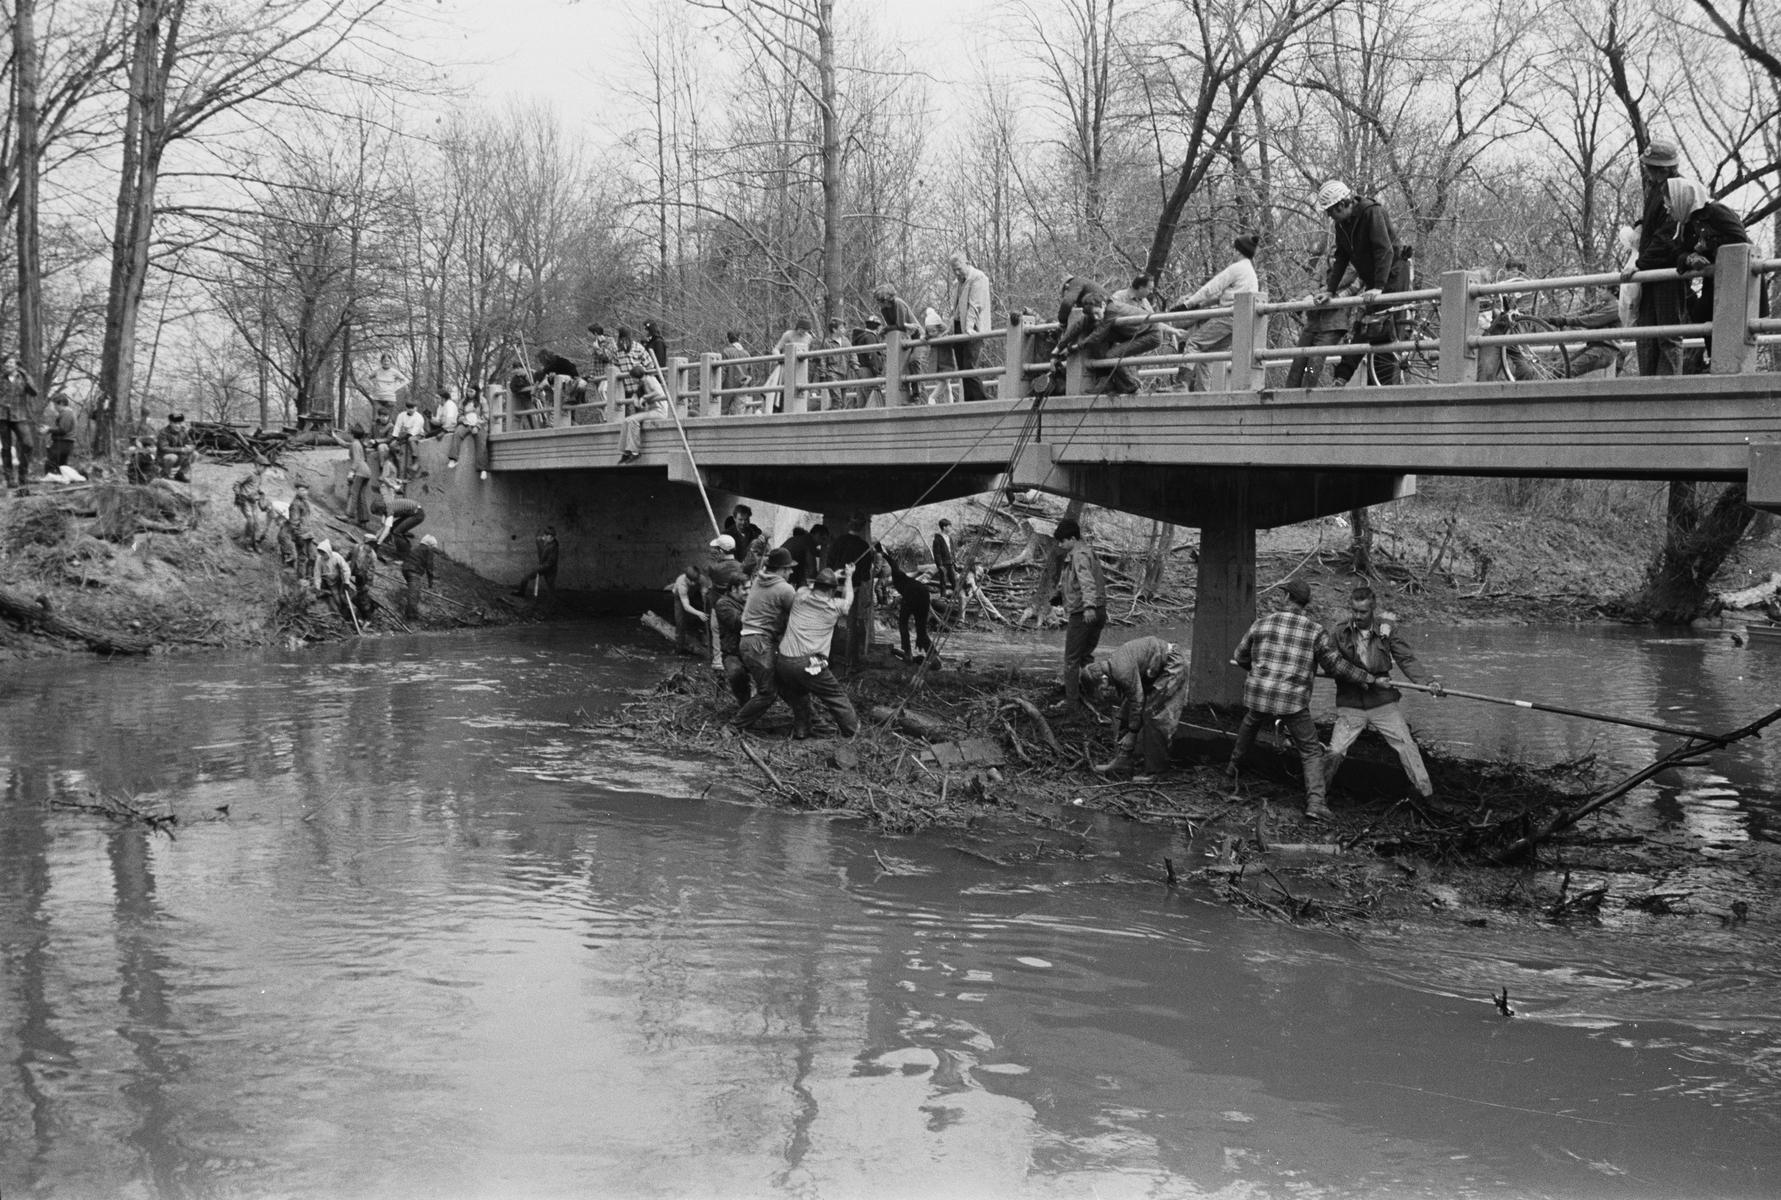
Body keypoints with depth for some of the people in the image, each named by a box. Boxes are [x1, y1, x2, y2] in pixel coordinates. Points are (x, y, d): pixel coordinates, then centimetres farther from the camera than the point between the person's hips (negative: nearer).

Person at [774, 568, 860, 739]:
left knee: (797, 694, 29)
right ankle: (853, 730, 20)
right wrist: (848, 577, 46)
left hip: (783, 662, 4)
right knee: (837, 696, 11)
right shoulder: (834, 606, 5)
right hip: (808, 664, -4)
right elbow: (848, 599, 29)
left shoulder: (800, 596, 10)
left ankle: (800, 729, 31)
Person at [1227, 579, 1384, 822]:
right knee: (1311, 752, 7)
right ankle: (1315, 803, -8)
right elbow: (1336, 665, -3)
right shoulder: (1315, 631, -3)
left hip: (1258, 695, 3)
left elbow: (1241, 657, 15)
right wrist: (1371, 679, 7)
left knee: (1250, 723, 36)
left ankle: (1234, 765, 49)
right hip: (1292, 702, -2)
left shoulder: (1262, 624, 2)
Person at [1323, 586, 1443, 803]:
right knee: (1335, 752, -6)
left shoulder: (1387, 628, -5)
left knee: (1406, 745, -1)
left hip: (1383, 701, 0)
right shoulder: (1341, 632, -3)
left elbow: (1406, 660, -6)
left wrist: (1427, 681, -18)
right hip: (1351, 704, 0)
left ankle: (1425, 791, 12)